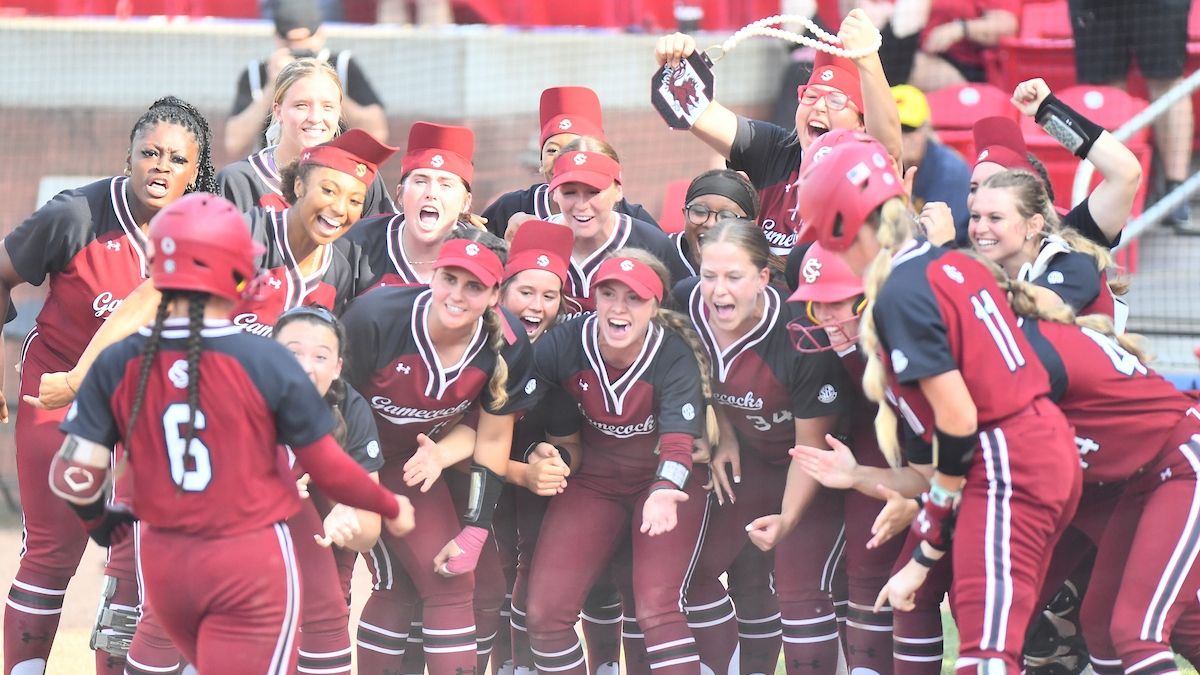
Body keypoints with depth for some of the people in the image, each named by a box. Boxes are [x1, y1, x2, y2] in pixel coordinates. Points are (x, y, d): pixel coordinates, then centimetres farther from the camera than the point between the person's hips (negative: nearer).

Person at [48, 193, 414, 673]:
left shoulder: (117, 365, -6)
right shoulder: (265, 362, -14)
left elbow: (74, 477, -8)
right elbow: (330, 471, -7)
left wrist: (99, 520, 15)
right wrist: (392, 508, 11)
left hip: (164, 566, 4)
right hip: (249, 564, -4)